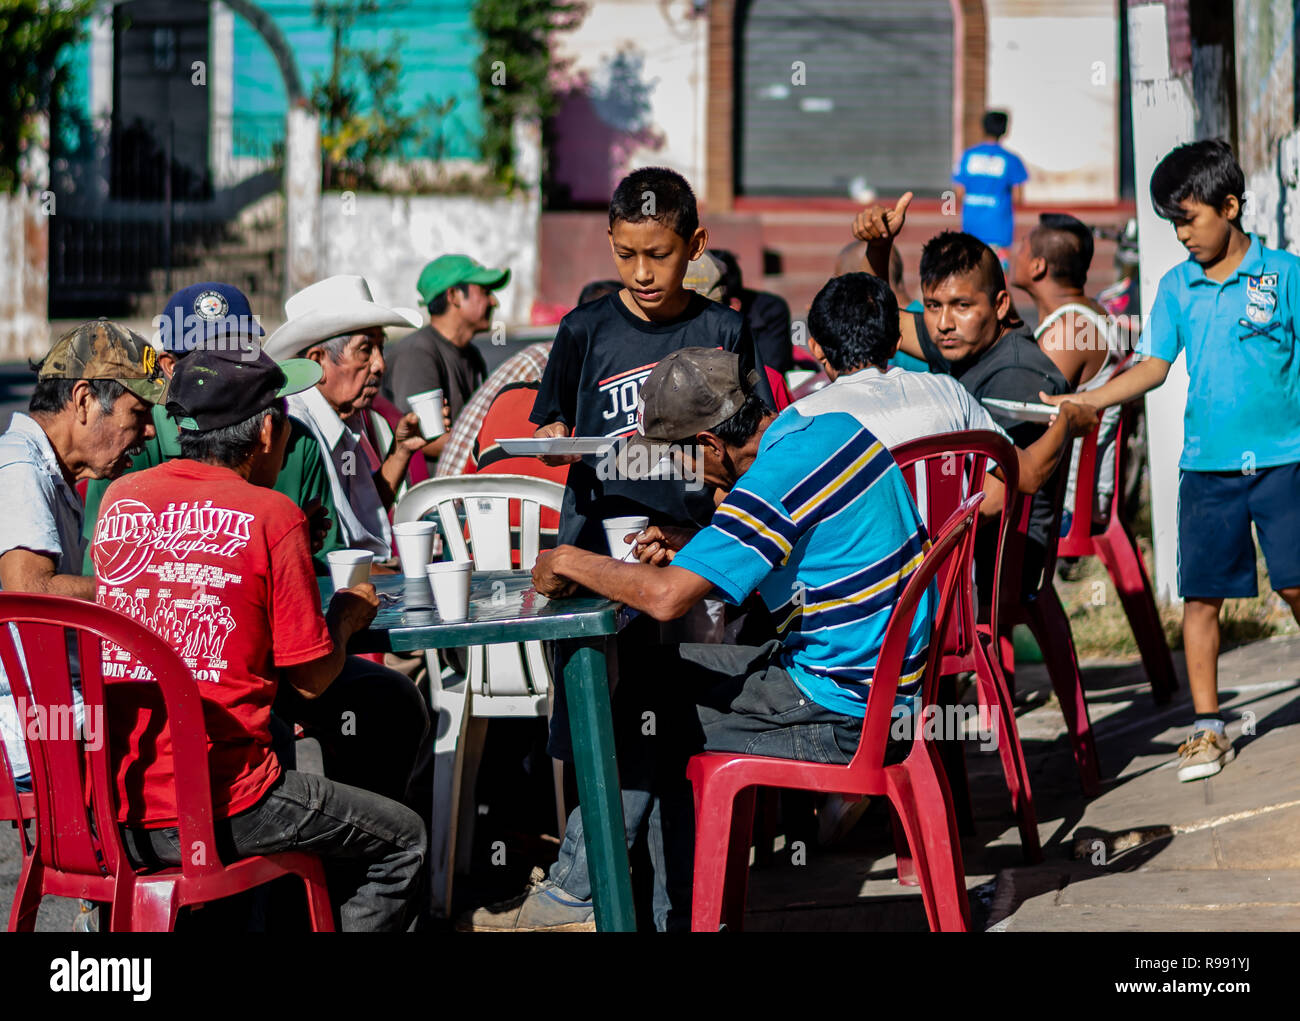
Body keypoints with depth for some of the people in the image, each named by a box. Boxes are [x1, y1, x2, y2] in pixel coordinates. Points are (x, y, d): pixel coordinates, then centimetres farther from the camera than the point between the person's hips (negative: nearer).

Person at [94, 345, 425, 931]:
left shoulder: (119, 500, 6)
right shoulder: (271, 516, -10)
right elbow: (312, 678, -5)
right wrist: (346, 616, 16)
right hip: (217, 812, -7)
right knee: (401, 840, 15)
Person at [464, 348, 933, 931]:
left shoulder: (777, 479, -23)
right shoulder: (834, 427, 6)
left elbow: (667, 596, -28)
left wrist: (570, 562, -11)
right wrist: (693, 548, 11)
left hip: (843, 709, -10)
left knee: (641, 707, 1)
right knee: (655, 671, 15)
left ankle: (573, 893, 16)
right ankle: (676, 915, 16)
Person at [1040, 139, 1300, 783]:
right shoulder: (1177, 287, 7)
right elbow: (1153, 366, 6)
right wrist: (1083, 403, -6)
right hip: (1207, 465, 3)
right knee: (1201, 594, 1)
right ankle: (1208, 728, 9)